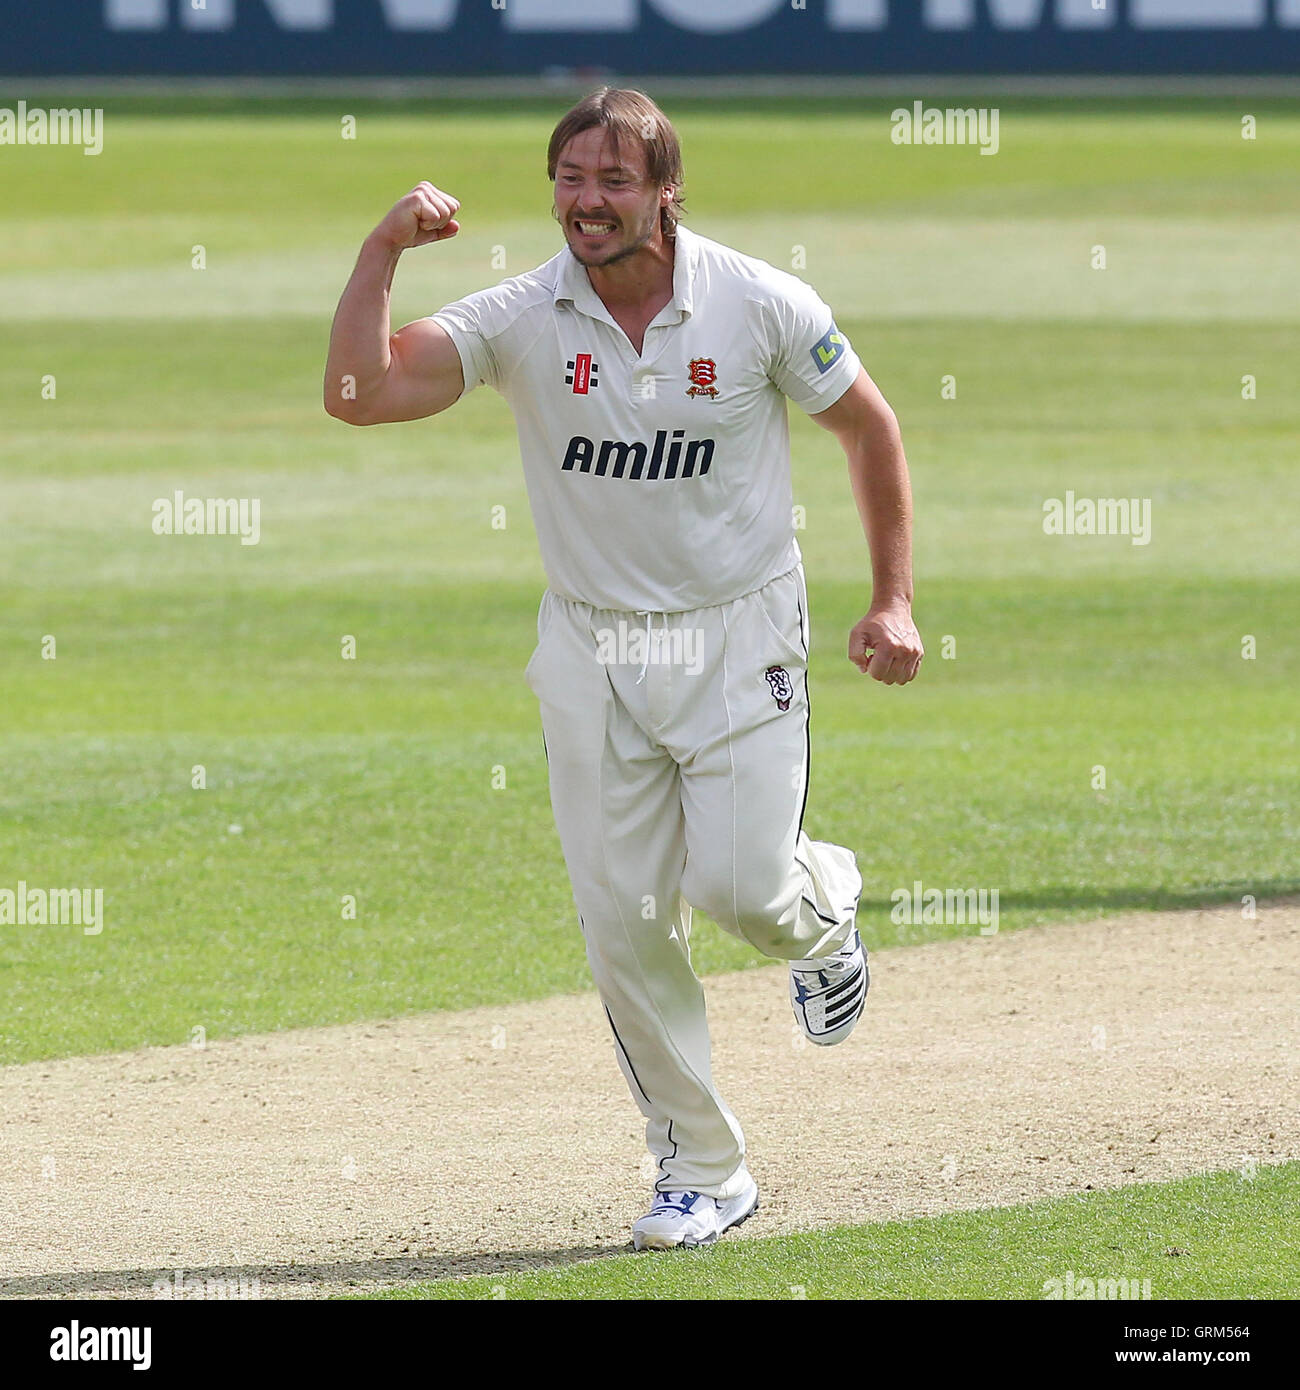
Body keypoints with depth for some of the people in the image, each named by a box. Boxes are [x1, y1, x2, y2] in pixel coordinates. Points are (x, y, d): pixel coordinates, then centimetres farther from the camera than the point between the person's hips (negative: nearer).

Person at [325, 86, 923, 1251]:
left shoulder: (759, 305, -10)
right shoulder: (522, 319, -8)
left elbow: (868, 426, 3)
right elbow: (359, 392, -18)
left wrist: (894, 601, 0)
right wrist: (384, 251, -25)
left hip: (741, 640, -2)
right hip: (592, 651, 2)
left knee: (739, 884, -16)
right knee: (624, 923, 0)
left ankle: (823, 907, 23)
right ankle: (703, 1173, 14)